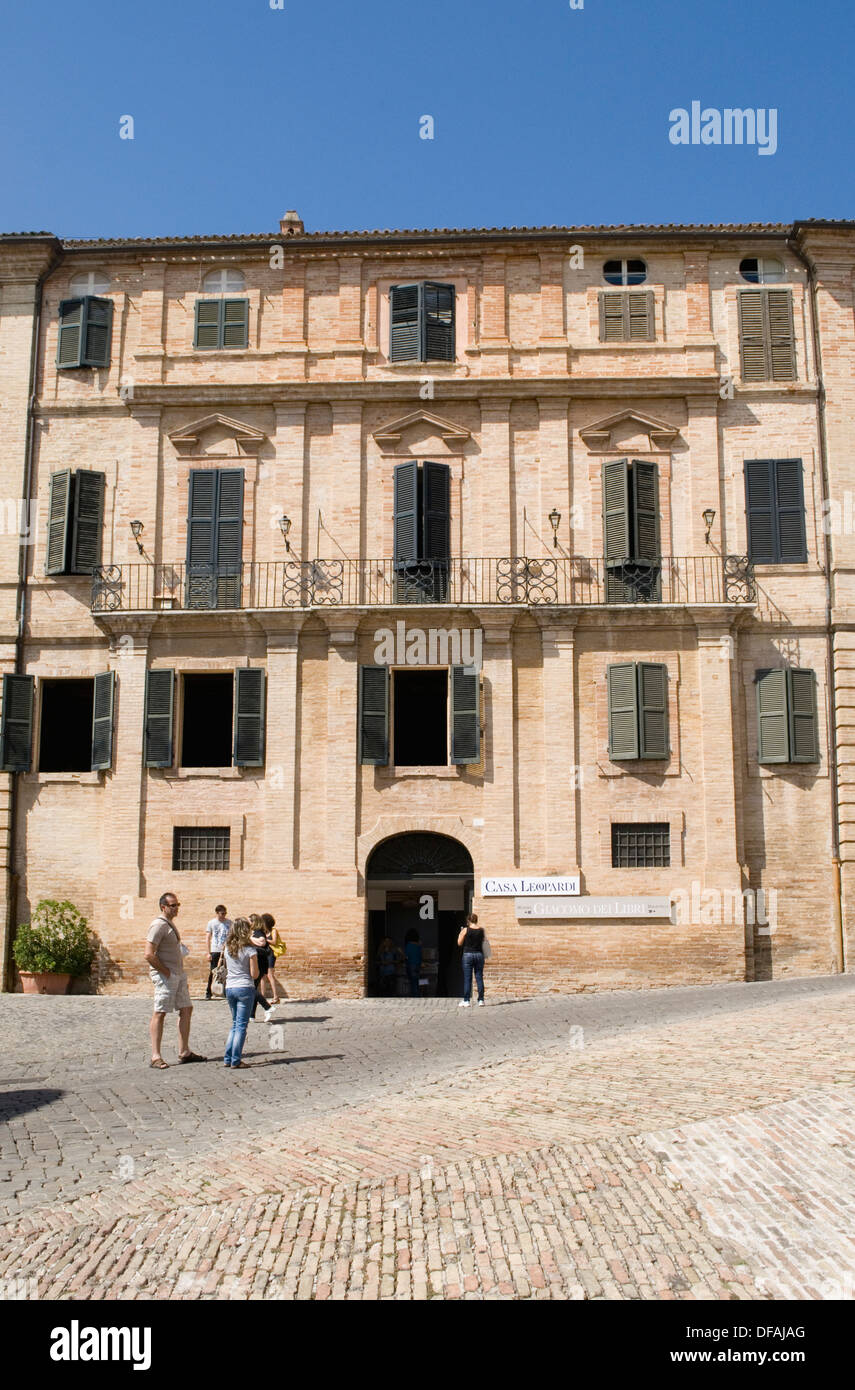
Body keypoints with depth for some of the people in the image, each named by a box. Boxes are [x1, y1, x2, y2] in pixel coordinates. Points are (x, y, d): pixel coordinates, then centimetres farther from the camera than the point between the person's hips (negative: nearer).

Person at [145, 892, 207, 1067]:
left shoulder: (171, 923, 17)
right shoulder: (159, 925, -15)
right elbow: (149, 954, -22)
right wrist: (166, 972, -18)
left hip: (178, 974, 10)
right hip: (164, 975, -10)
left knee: (186, 1009, 10)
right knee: (160, 1013, -6)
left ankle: (184, 1052, 17)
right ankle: (155, 1056, -3)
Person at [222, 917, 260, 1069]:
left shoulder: (227, 947, 5)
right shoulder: (250, 949, -11)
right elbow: (254, 974, -10)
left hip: (229, 988, 5)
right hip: (245, 988, -5)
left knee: (235, 1024, 17)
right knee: (241, 1025, 1)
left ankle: (228, 1059, 14)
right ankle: (236, 1061, -1)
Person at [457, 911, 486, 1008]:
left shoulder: (465, 930, -7)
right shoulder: (481, 930, 1)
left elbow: (459, 943, -2)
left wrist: (461, 932, 11)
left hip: (468, 954, -3)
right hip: (479, 954, 3)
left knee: (467, 979, 1)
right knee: (479, 978, 7)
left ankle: (466, 1001, 0)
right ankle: (481, 1000, 7)